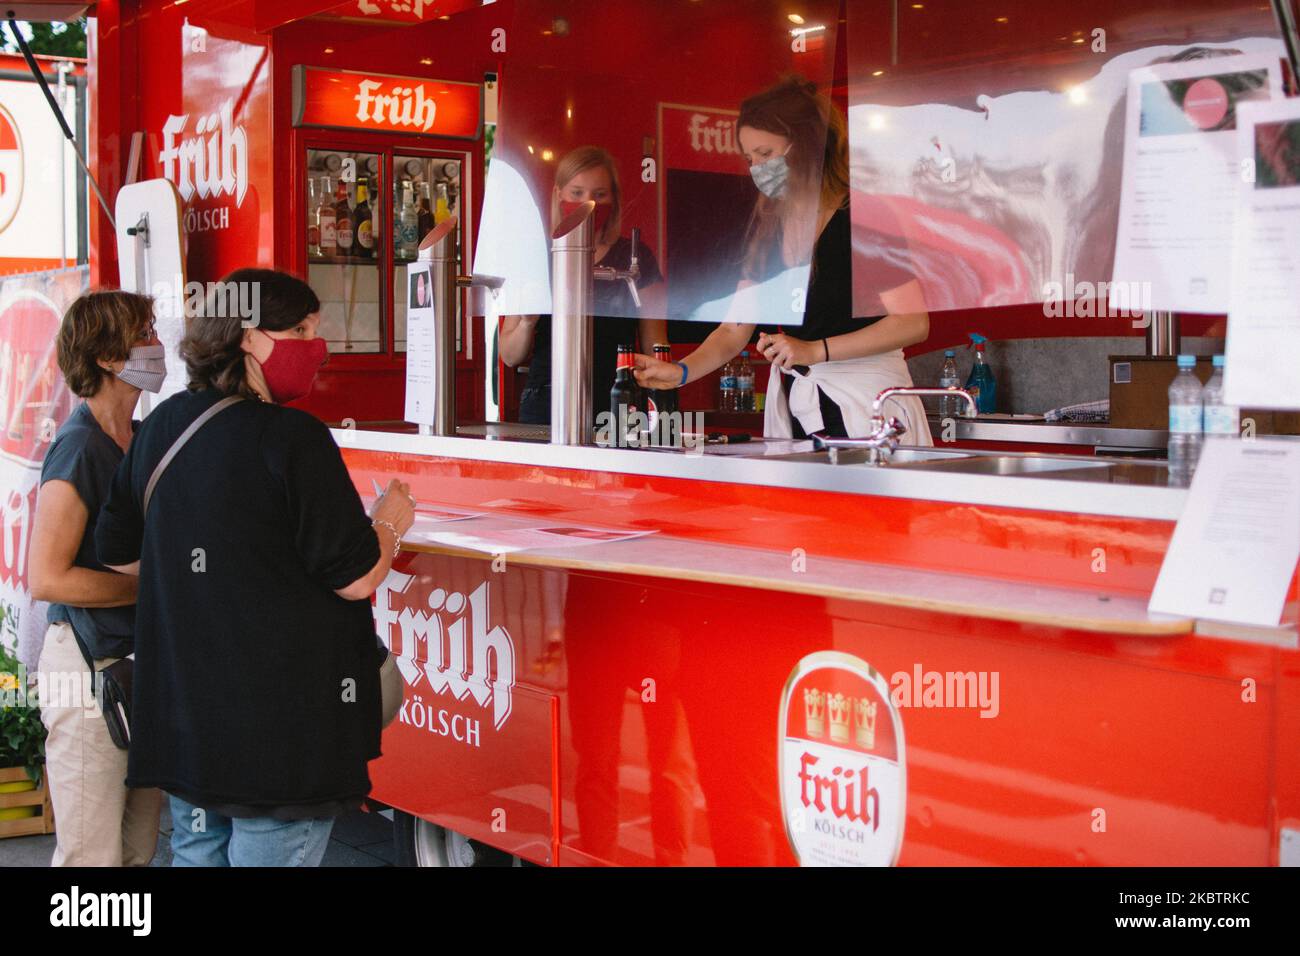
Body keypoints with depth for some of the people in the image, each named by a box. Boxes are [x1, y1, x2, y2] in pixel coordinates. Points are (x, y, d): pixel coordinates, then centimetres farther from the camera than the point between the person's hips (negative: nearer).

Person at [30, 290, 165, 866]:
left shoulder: (141, 440, 11)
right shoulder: (79, 449, -15)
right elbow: (48, 579, -20)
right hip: (91, 666, -8)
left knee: (140, 845, 14)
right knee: (93, 854, -2)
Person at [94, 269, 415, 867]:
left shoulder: (162, 426, 7)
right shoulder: (292, 438, -17)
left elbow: (118, 552, 17)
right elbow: (355, 577, -14)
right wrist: (390, 522, 4)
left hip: (181, 715, 8)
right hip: (283, 719, -8)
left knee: (197, 853, 19)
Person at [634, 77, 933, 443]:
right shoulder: (767, 230, 13)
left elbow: (913, 323, -14)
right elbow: (734, 330, 12)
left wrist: (814, 351, -18)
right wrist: (680, 372, -6)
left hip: (866, 403, -5)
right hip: (790, 409, 5)